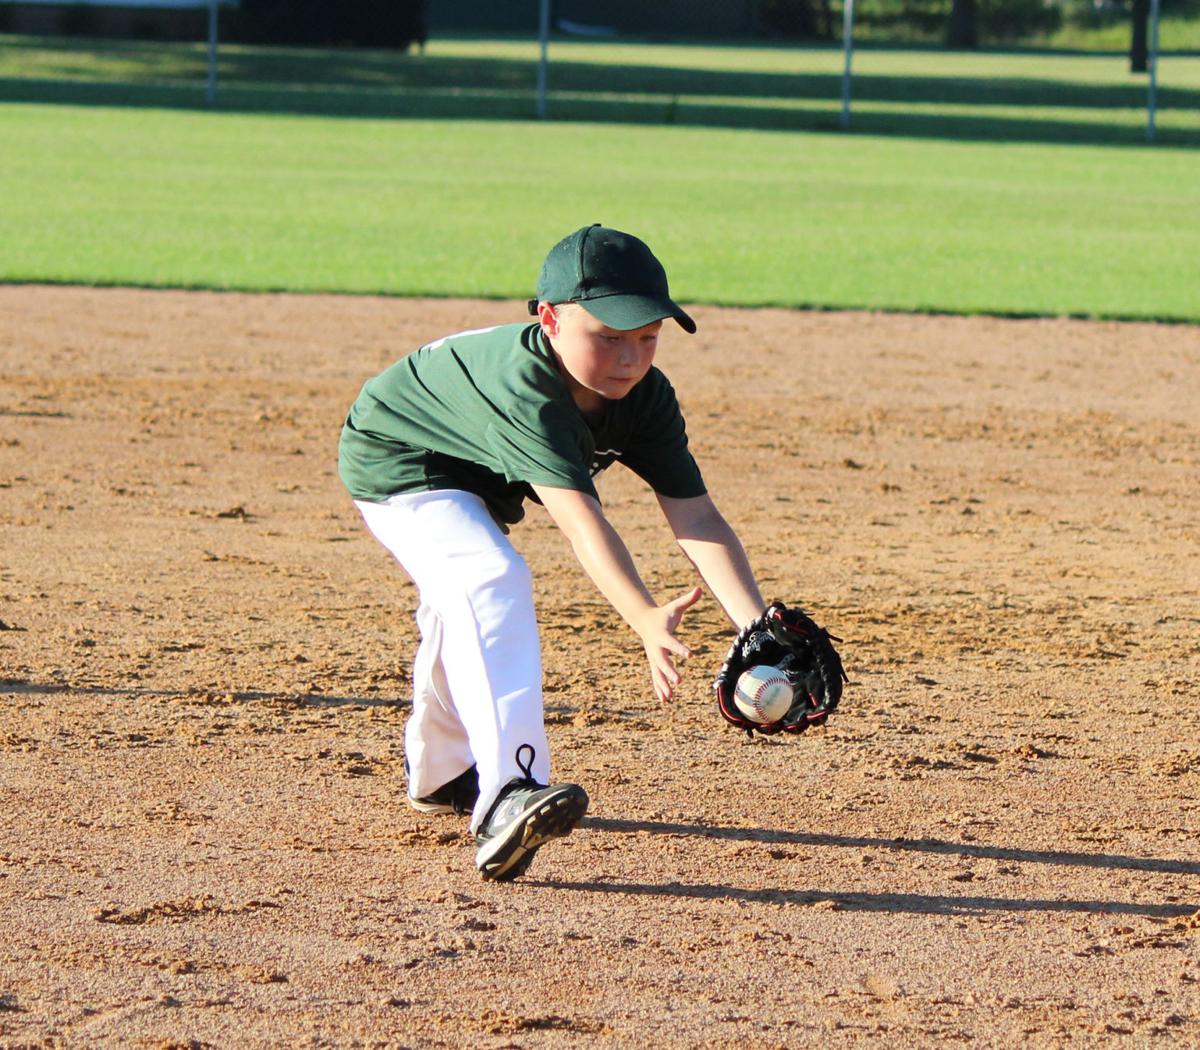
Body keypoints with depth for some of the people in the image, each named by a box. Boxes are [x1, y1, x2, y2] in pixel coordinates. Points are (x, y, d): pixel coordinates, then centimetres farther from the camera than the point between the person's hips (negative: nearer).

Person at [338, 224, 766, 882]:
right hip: (397, 465, -9)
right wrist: (645, 618, -65)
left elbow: (696, 517, -27)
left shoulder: (646, 397, -22)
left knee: (462, 606, 28)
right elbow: (577, 514, -53)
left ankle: (438, 774, 54)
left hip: (471, 480, 9)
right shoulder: (523, 390, -42)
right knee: (490, 583, -32)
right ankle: (507, 794, -47)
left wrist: (756, 627, -41)